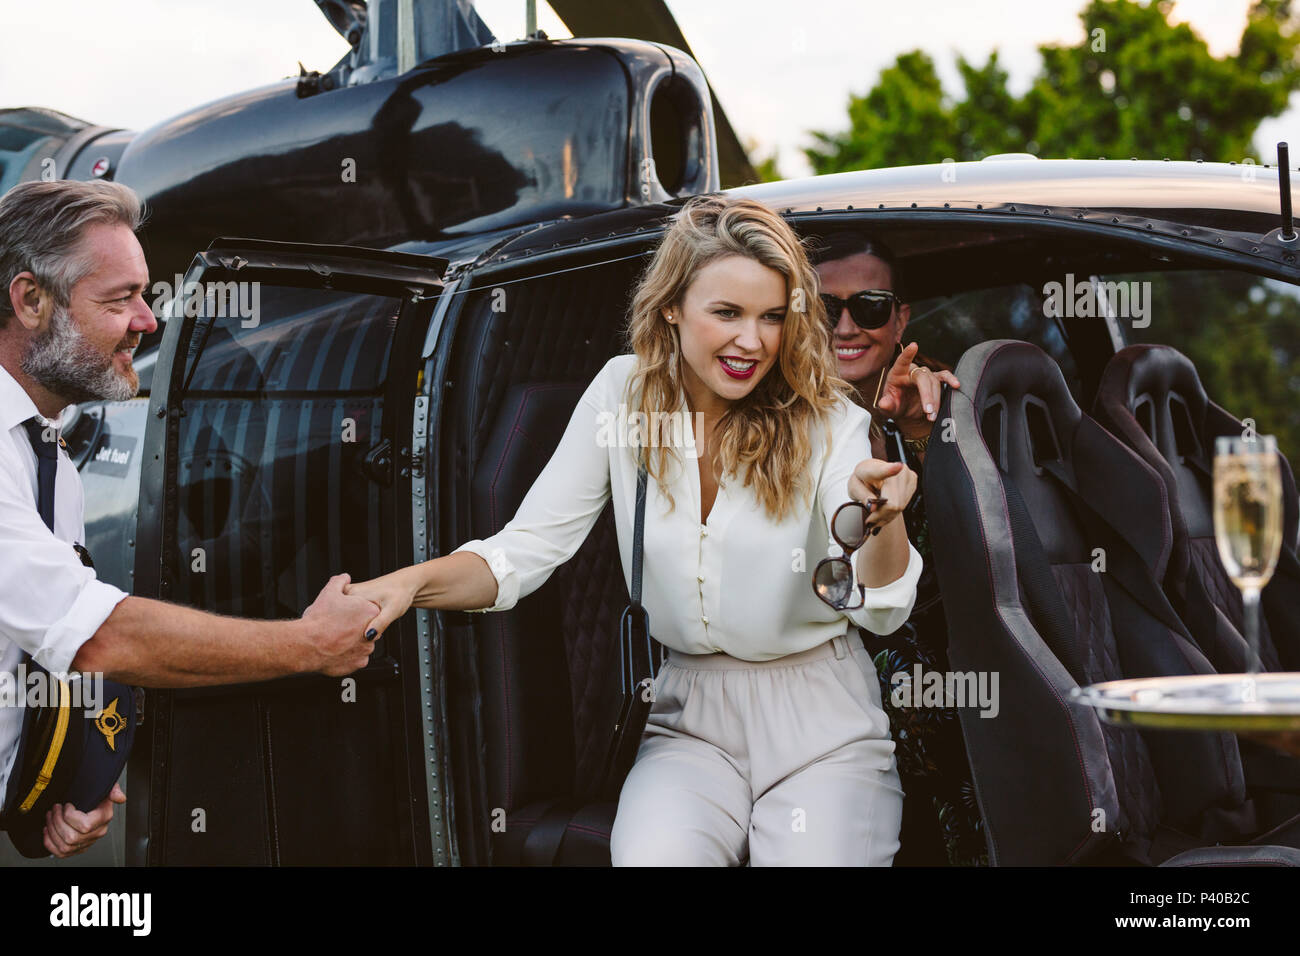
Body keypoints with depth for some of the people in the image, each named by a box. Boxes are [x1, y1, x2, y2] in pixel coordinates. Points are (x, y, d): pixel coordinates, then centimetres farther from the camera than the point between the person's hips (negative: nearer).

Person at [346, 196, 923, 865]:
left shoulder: (826, 419, -8)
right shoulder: (625, 394, -3)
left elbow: (881, 610, -18)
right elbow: (528, 548, -5)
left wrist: (881, 517, -40)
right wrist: (413, 582, -24)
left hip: (820, 722, 0)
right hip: (688, 718, 1)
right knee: (653, 857, -29)